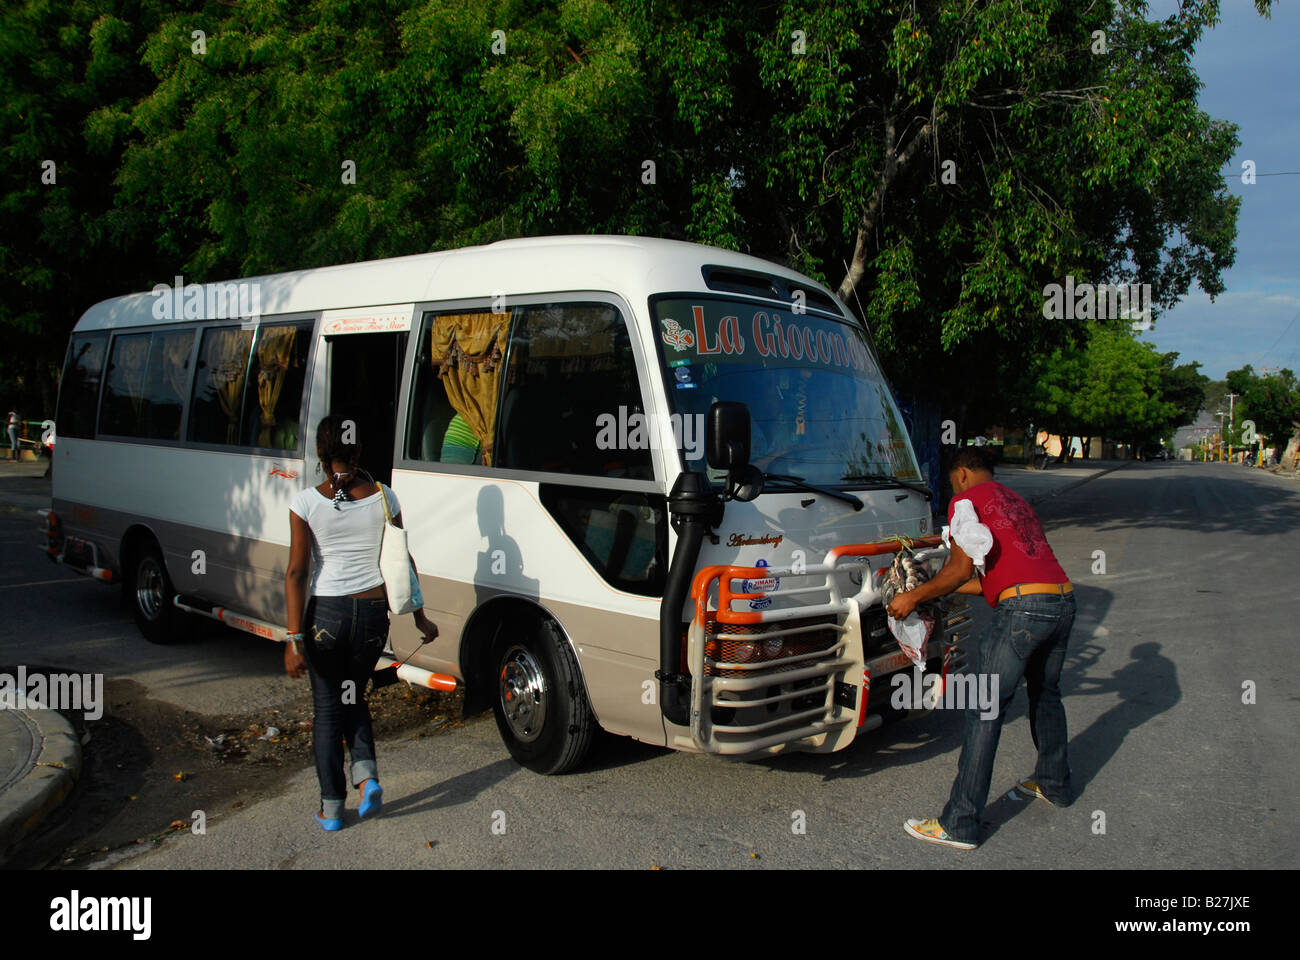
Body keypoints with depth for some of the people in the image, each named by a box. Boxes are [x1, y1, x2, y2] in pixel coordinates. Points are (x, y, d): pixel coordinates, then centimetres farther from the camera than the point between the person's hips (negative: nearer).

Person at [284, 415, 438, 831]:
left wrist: (294, 637, -9)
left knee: (327, 707, 14)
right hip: (373, 613, 2)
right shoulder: (383, 497, -3)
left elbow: (296, 572, -10)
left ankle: (331, 807, 19)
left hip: (325, 614, -2)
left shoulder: (307, 503, -8)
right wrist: (420, 617, 14)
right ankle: (366, 775, 6)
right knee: (354, 696, 25)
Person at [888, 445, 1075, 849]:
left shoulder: (967, 501, 4)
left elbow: (962, 568, -7)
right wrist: (938, 588, 32)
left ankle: (960, 824, -1)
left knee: (984, 711, -5)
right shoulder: (1017, 503, 29)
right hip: (1063, 599, 9)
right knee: (1045, 693, 29)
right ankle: (1054, 784, 45)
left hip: (1023, 607, -9)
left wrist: (913, 598, 3)